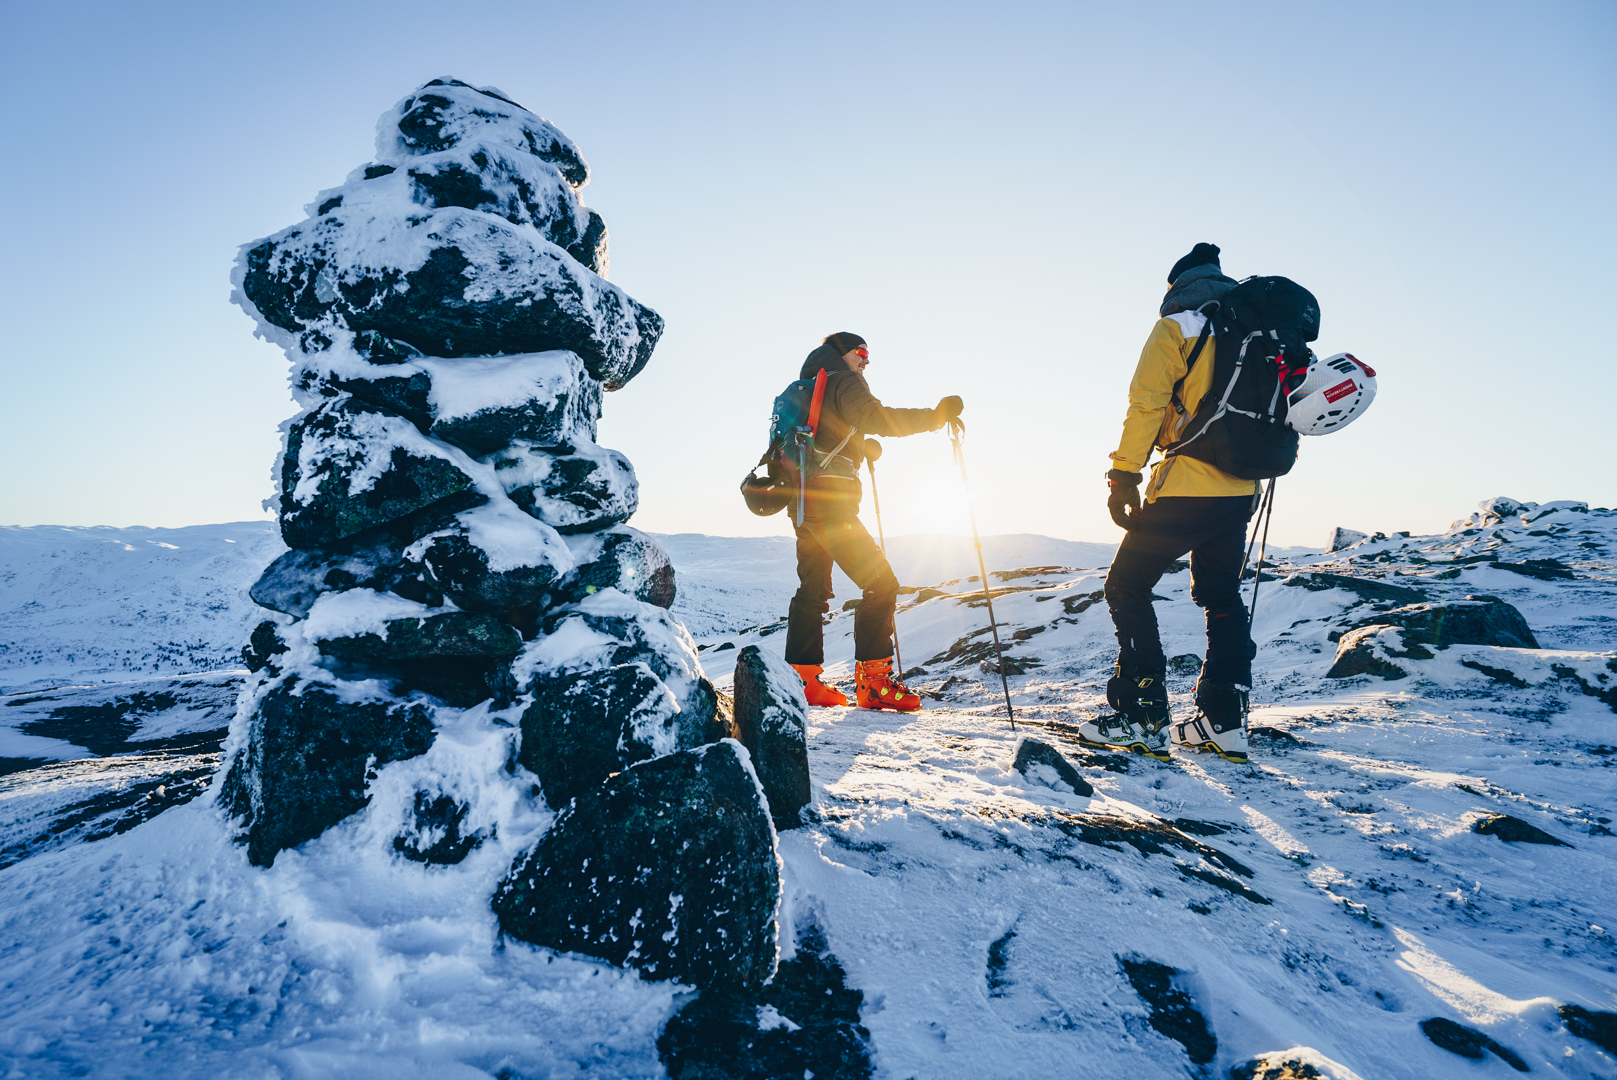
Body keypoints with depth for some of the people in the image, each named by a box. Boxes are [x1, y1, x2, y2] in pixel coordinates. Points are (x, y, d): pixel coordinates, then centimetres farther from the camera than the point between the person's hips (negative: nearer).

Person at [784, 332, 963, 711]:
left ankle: (802, 679, 13)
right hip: (830, 499, -10)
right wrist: (936, 417, -15)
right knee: (881, 582, -9)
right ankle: (874, 681, -12)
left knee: (813, 590, 13)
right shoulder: (845, 381, 0)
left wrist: (856, 447, 31)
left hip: (805, 501, 10)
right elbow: (876, 419, -19)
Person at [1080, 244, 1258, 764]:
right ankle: (1225, 721, 16)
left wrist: (1124, 476, -12)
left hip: (1188, 488, -7)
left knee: (1127, 586, 2)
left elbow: (1146, 404, -12)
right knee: (1221, 596, 17)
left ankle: (1145, 718, -3)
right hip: (1241, 491, 7)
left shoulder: (1175, 329, -3)